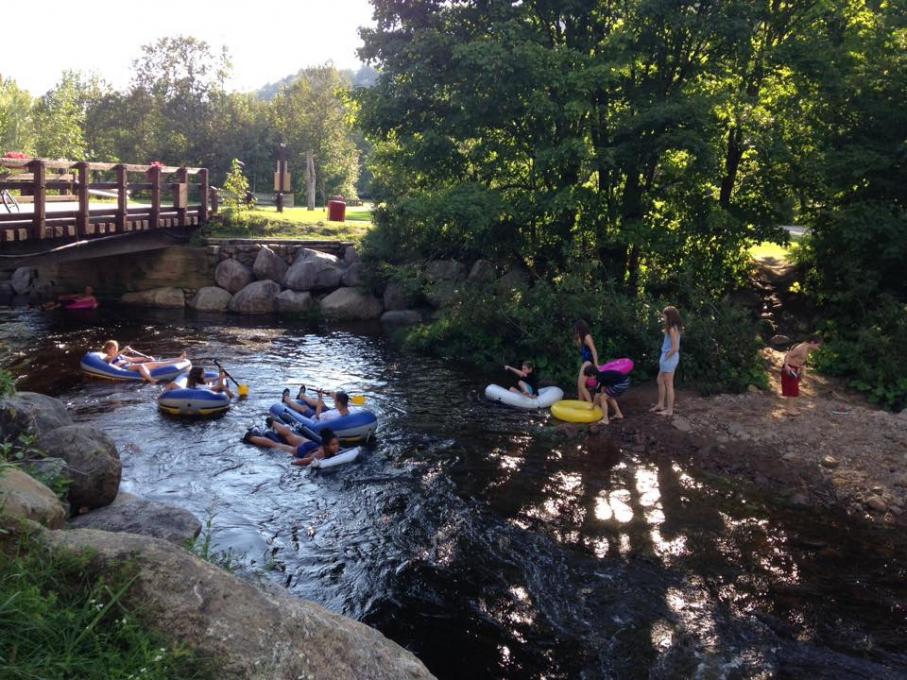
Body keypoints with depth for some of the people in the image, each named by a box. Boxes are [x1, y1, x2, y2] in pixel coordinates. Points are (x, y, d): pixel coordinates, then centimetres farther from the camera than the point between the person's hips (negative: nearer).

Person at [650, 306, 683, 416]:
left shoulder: (672, 329, -20)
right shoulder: (672, 328, 8)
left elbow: (675, 347, -24)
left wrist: (666, 357, -14)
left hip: (670, 358, -10)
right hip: (668, 358, 10)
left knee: (668, 385, -1)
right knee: (660, 381, 20)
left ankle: (669, 410, 7)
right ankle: (660, 405, 29)